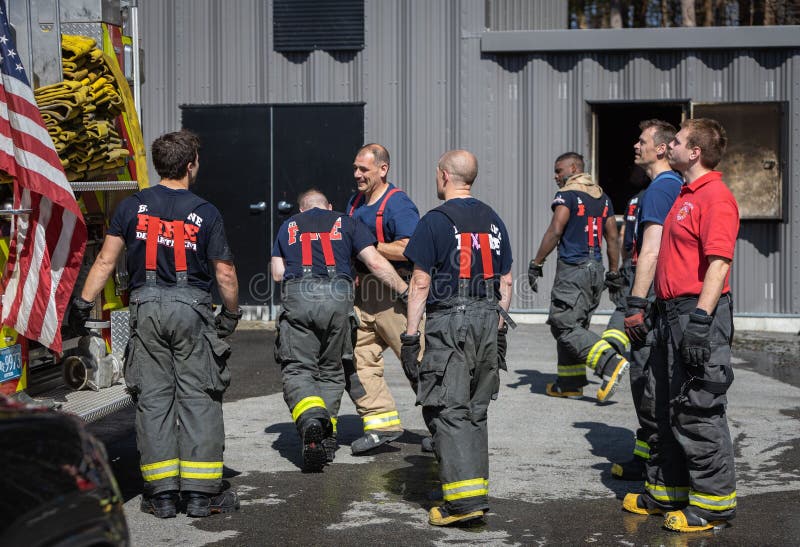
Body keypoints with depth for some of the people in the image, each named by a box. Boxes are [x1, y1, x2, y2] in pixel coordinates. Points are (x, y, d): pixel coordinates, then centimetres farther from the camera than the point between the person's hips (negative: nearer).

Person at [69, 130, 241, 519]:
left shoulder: (133, 206, 3)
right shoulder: (205, 213, -3)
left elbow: (105, 260, 0)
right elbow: (225, 274, -1)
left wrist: (83, 303, 7)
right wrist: (231, 314, 13)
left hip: (147, 308, 2)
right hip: (192, 310, -2)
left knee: (153, 398, 6)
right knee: (198, 398, 3)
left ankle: (161, 493, 8)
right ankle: (201, 492, 3)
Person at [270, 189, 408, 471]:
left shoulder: (288, 226, 25)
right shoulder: (346, 223, 22)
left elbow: (278, 273, 19)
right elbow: (376, 263, 11)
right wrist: (405, 290, 17)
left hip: (298, 295, -1)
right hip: (338, 295, 1)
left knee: (298, 368, -1)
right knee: (331, 369, 16)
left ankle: (310, 417, -28)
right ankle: (327, 436, 12)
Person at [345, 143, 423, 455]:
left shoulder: (397, 204, -13)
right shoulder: (355, 202, 15)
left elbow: (410, 249, -25)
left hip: (395, 294, -9)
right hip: (364, 293, 9)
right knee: (356, 358, 2)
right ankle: (382, 422, 8)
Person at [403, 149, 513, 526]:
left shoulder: (435, 221, -7)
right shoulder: (492, 220, 13)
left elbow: (420, 283, -9)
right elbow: (506, 280, 14)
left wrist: (411, 335, -5)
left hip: (448, 322, -6)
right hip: (487, 320, 6)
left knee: (447, 411, -5)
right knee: (476, 410, 14)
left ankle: (465, 498, -12)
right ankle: (476, 489, 18)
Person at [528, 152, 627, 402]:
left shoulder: (567, 195, -7)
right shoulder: (602, 197, 16)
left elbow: (555, 231, -16)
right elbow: (612, 237, 16)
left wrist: (536, 264, -11)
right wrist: (614, 273, 21)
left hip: (573, 268, -8)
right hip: (595, 269, 8)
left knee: (564, 325, -8)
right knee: (575, 325, 14)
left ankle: (611, 363, -21)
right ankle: (570, 383, 16)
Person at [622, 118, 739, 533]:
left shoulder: (715, 197, -14)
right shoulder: (685, 196, 18)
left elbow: (718, 263, -22)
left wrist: (699, 320, -27)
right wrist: (659, 306, 22)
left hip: (699, 312, -10)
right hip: (672, 312, 10)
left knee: (697, 413, -5)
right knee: (668, 410, 15)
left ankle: (715, 503, 5)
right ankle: (668, 491, 26)